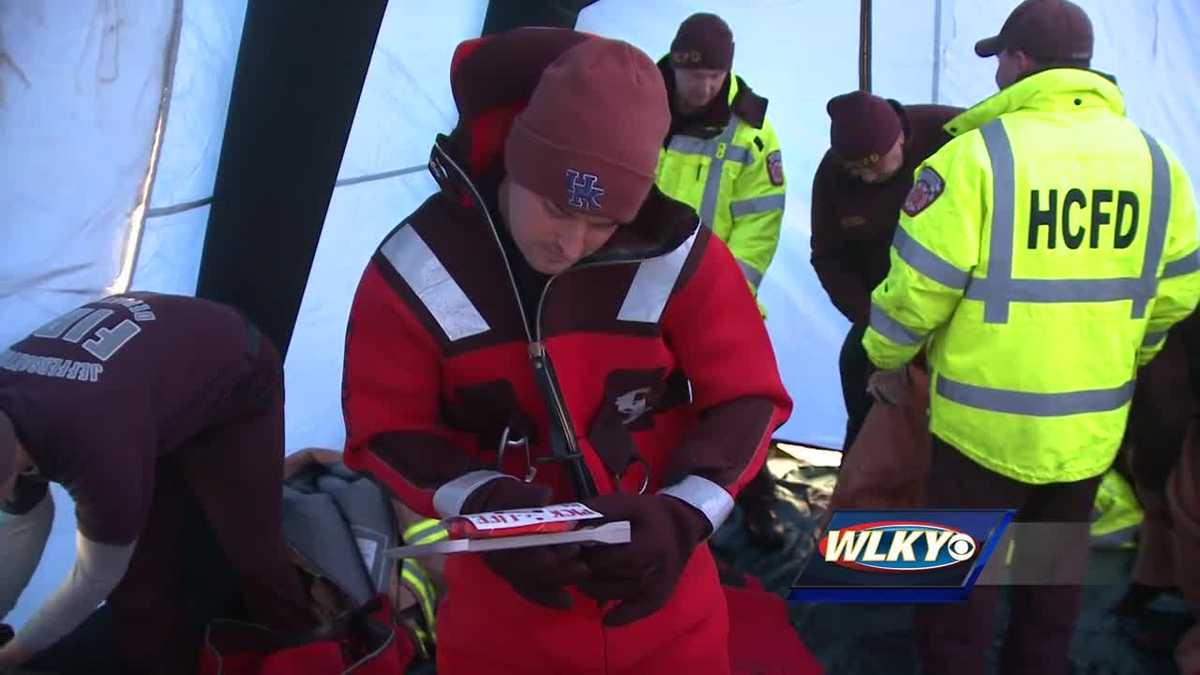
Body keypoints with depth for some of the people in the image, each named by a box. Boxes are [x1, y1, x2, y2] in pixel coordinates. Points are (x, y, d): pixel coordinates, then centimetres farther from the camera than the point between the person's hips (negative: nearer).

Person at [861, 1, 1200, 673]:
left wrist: (888, 358, 2)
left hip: (986, 418, -5)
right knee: (1057, 567, 22)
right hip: (1092, 422, 5)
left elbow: (919, 284, -16)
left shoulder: (979, 152, -17)